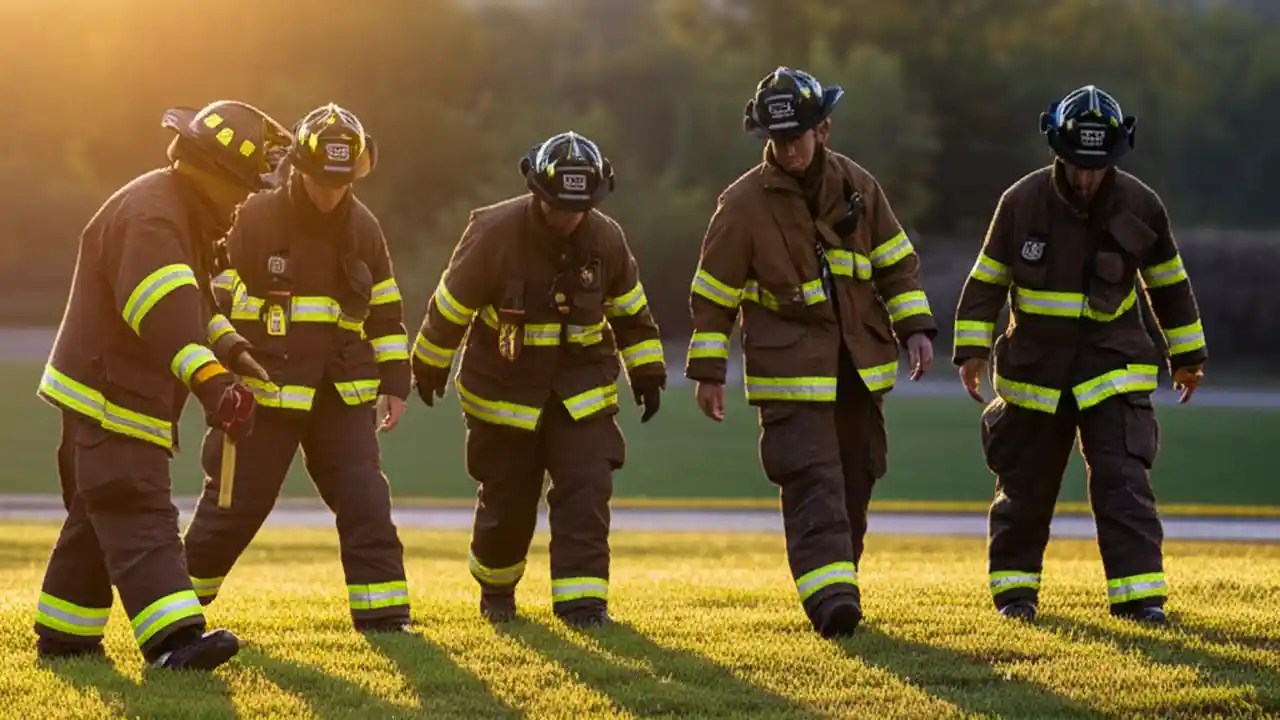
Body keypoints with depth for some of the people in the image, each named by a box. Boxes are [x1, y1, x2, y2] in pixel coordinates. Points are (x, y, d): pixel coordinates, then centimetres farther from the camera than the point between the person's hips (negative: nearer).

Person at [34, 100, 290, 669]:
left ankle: (63, 635, 25)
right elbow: (164, 311, -35)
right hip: (109, 393, -11)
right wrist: (211, 381, -45)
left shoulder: (185, 214, 15)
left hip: (131, 395, 11)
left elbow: (190, 302, 26)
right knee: (138, 515, -18)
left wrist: (229, 348, 9)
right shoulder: (149, 214, -20)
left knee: (100, 515, 17)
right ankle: (174, 638, -28)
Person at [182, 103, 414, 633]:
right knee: (233, 506, 3)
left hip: (343, 396, 3)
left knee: (366, 503, -7)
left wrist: (395, 381, 10)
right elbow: (214, 304, -5)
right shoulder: (254, 220, -8)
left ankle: (385, 617, -4)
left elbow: (386, 314, 16)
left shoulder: (363, 229, 6)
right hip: (264, 394, -3)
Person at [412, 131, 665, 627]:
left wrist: (646, 371, 13)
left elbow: (630, 309, 9)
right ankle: (495, 587, 34)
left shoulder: (606, 239, -8)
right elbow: (451, 304, -7)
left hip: (582, 386, 2)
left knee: (586, 489, -12)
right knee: (507, 499, 8)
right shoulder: (495, 232, -19)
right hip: (504, 386, -2)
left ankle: (582, 600, -9)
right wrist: (430, 366, 3)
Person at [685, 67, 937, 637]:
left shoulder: (857, 186, 4)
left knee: (855, 478, 10)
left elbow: (896, 262, 13)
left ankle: (839, 585, 23)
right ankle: (829, 596, -24)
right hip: (790, 371, -5)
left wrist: (916, 328, 3)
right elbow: (713, 292, -2)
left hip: (860, 367, 5)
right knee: (813, 481, -16)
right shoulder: (744, 203, -7)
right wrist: (708, 372, -3)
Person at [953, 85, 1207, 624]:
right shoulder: (1022, 202, -7)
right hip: (1033, 370, 0)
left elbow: (1169, 284, 10)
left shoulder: (1140, 206, -4)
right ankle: (1014, 585, 26)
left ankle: (1138, 592, -11)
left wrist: (1187, 354, 15)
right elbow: (986, 281, 3)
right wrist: (972, 348, -3)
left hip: (1113, 366, 0)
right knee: (1024, 484, 9)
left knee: (1123, 479, -12)